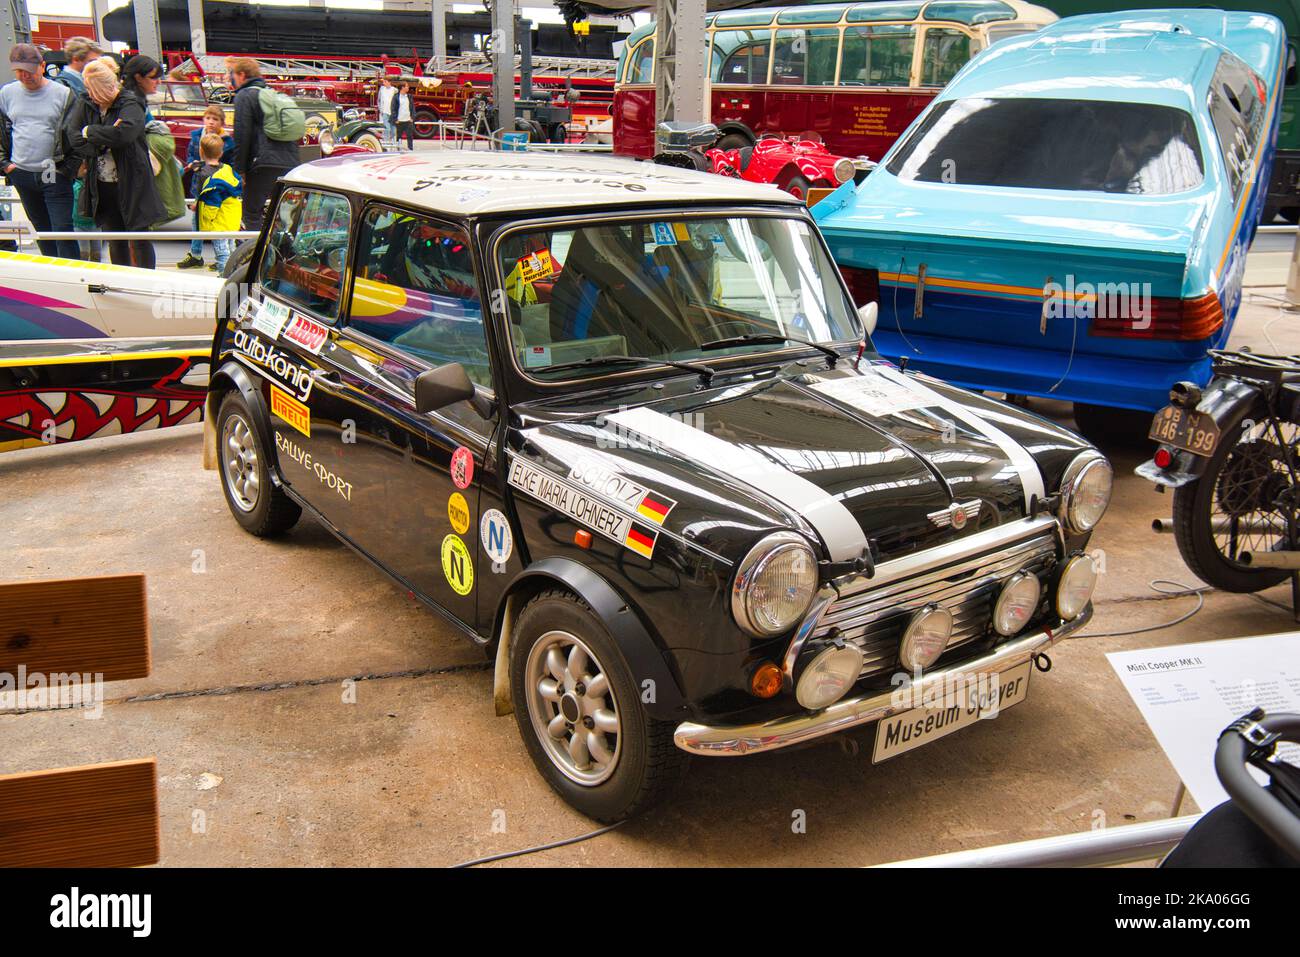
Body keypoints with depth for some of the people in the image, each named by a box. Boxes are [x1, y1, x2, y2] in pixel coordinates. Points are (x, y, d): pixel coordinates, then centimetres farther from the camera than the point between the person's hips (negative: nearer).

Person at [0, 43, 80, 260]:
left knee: (63, 230, -8)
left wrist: (69, 167, -7)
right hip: (21, 175, 4)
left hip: (55, 176, -4)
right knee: (42, 231, 12)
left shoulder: (63, 94, -4)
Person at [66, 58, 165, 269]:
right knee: (114, 241, 12)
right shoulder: (85, 104, 5)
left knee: (139, 239, 3)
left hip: (131, 184, -5)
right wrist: (104, 139, -17)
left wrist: (90, 132, -15)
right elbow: (73, 137, -3)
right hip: (102, 186, 5)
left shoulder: (130, 104, -11)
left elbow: (124, 133, -29)